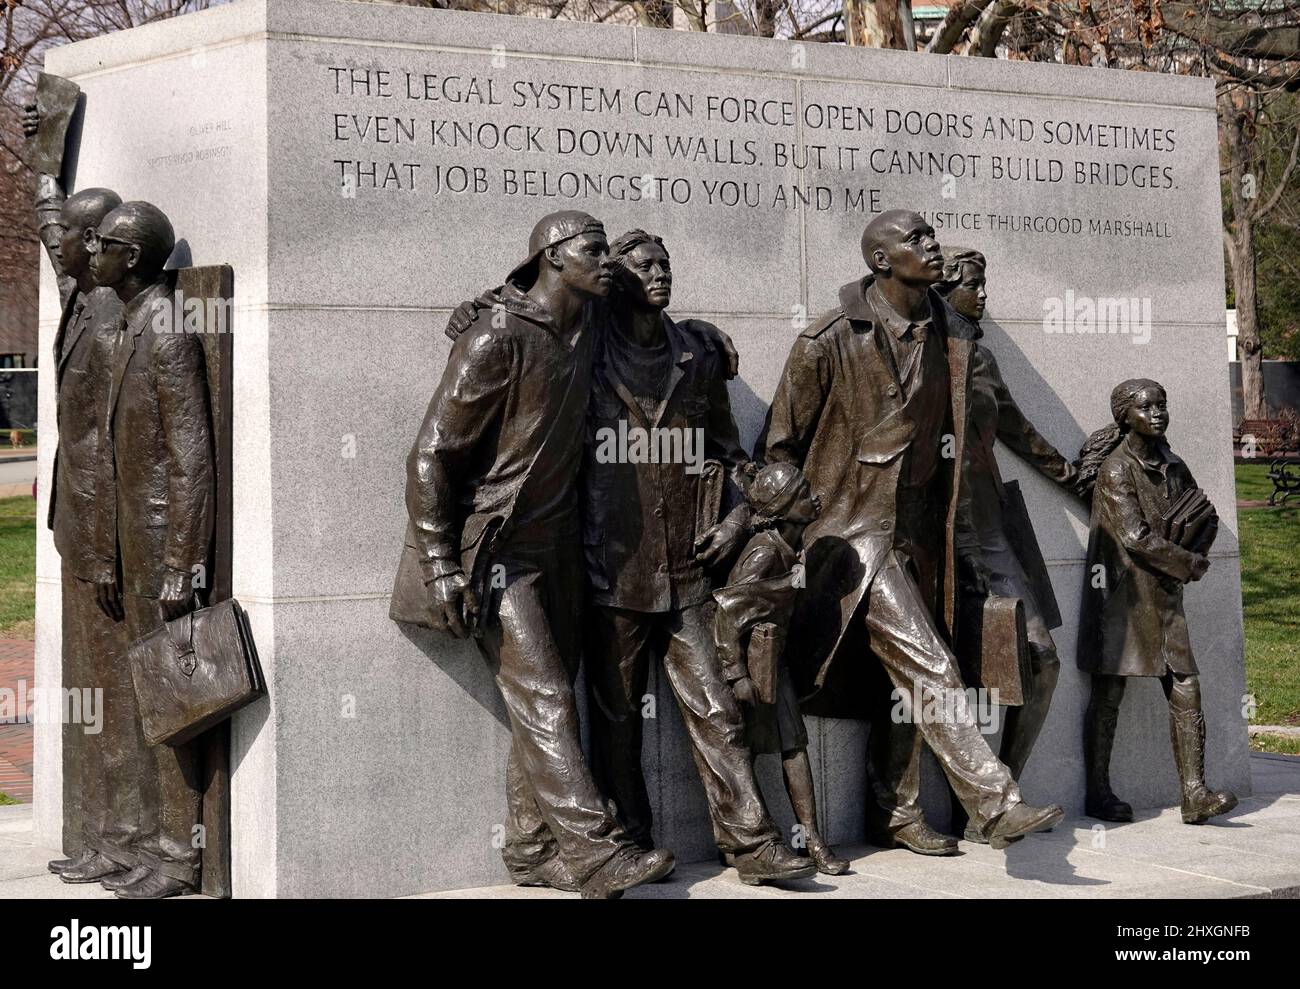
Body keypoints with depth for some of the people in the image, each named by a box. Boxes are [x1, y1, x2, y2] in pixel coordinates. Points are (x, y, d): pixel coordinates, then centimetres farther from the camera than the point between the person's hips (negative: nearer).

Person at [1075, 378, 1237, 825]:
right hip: (1122, 596, -7)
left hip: (1163, 596, 7)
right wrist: (1189, 565, -8)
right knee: (1109, 694, 0)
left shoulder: (1172, 467, 12)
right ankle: (1098, 793, 9)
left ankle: (1194, 795, -1)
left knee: (1186, 691, -1)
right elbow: (1134, 537, -17)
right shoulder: (1115, 470, -10)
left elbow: (1207, 517, 19)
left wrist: (1192, 557, -1)